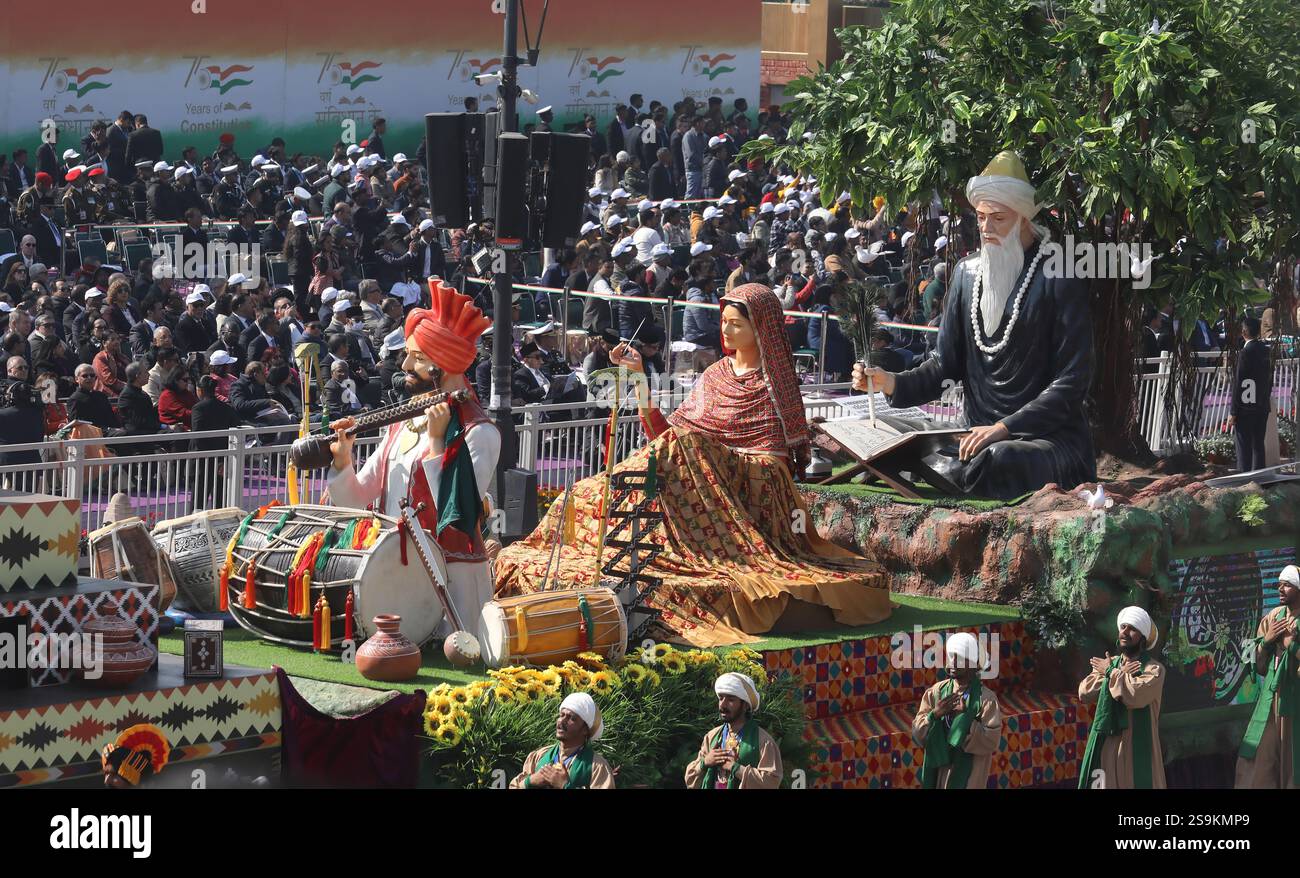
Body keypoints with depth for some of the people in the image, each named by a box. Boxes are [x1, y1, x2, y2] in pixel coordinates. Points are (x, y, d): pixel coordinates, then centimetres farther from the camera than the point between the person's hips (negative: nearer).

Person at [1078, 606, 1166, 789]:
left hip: (1136, 750, -5)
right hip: (1105, 746, 5)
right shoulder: (1111, 664, 12)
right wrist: (1120, 673, -10)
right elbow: (1084, 692, -1)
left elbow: (1134, 695, -25)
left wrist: (1111, 673, -8)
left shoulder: (1154, 670, -6)